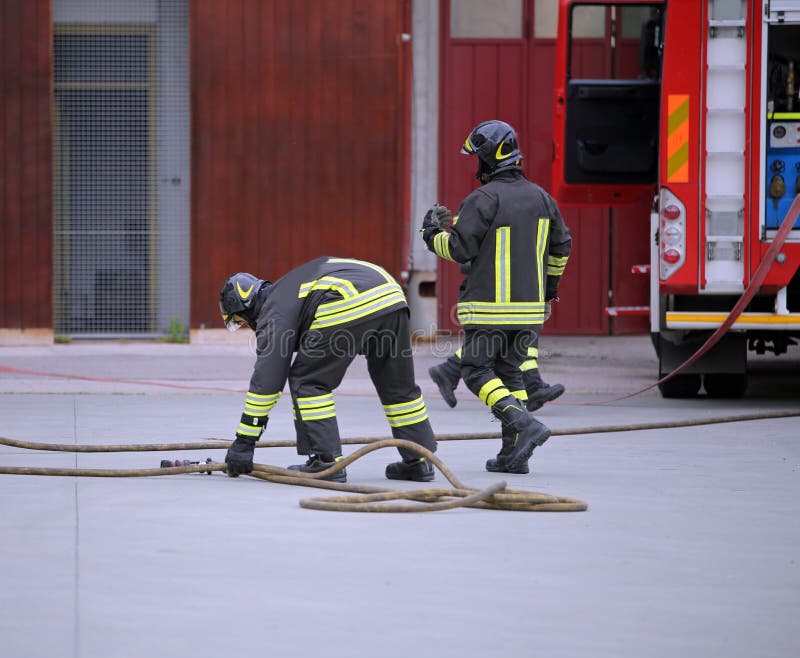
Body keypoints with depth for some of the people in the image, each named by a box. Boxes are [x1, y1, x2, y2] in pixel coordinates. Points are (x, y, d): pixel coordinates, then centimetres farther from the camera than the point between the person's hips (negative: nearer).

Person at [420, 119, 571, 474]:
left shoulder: (483, 200, -14)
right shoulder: (540, 198, 8)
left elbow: (459, 249, -15)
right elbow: (560, 246, 19)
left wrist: (432, 233, 5)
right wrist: (550, 284, 35)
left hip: (489, 305, -7)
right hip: (529, 304, 7)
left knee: (478, 371, 2)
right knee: (510, 371, 15)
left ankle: (525, 424, -19)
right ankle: (513, 454, 9)